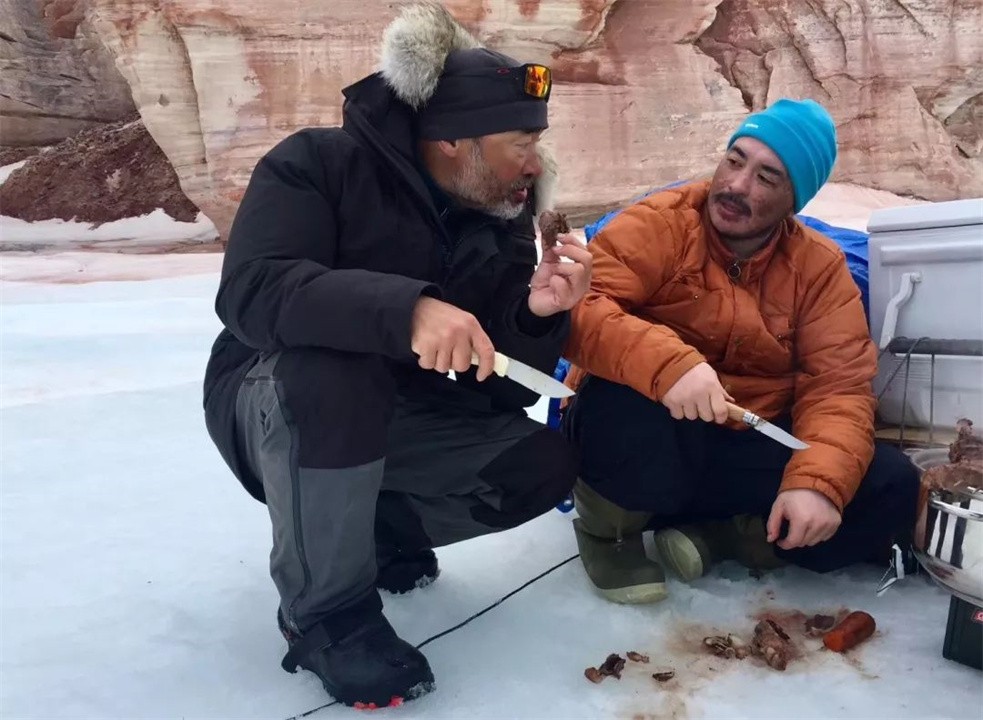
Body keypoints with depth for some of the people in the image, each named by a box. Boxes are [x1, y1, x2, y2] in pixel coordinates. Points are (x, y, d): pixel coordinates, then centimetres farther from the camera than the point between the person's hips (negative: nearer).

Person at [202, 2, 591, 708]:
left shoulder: (503, 221, -3)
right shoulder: (319, 163, -18)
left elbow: (506, 390, -7)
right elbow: (251, 291, -35)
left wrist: (538, 317, -29)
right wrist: (407, 307, -48)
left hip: (405, 424, 5)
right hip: (274, 405, -4)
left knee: (546, 463, -11)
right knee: (330, 370, -38)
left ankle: (382, 526, 11)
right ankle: (327, 610, -17)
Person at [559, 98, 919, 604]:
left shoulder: (821, 267, 1)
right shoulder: (657, 225, -10)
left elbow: (838, 384, -6)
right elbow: (577, 308, -24)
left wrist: (818, 481, -25)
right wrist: (666, 362, -42)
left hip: (747, 449, 4)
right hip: (649, 433, -3)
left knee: (891, 487, -13)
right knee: (633, 408, -37)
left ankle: (711, 533, -2)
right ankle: (608, 528, -4)